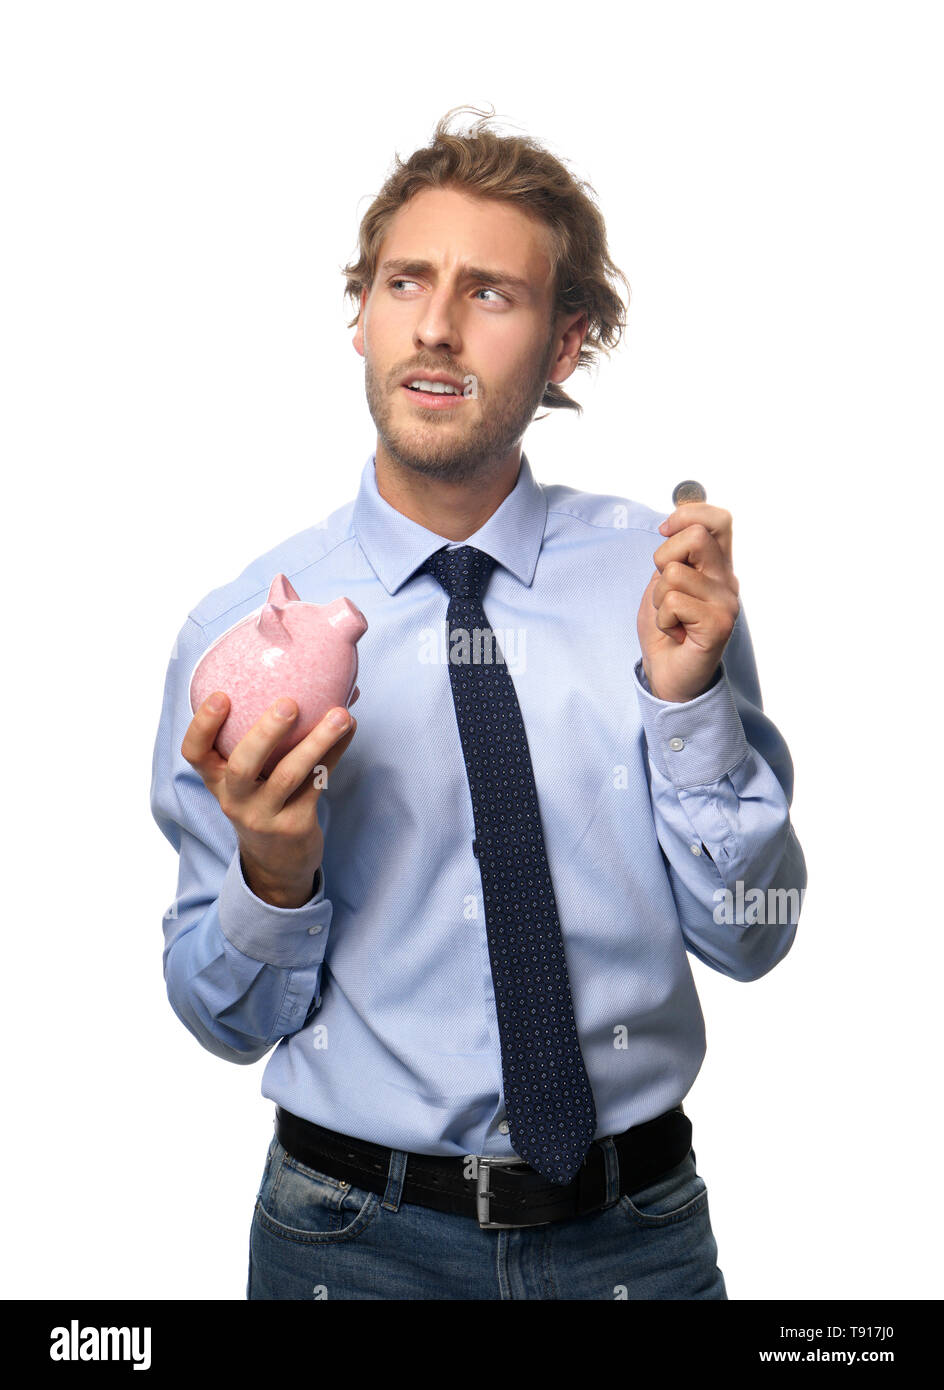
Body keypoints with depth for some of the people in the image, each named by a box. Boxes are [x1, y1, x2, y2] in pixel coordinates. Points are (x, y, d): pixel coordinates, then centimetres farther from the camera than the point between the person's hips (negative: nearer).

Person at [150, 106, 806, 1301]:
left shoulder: (664, 577, -8)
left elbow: (748, 937, -6)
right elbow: (228, 1022, -4)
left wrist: (688, 701, -20)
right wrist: (274, 876, -23)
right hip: (354, 1239, 0)